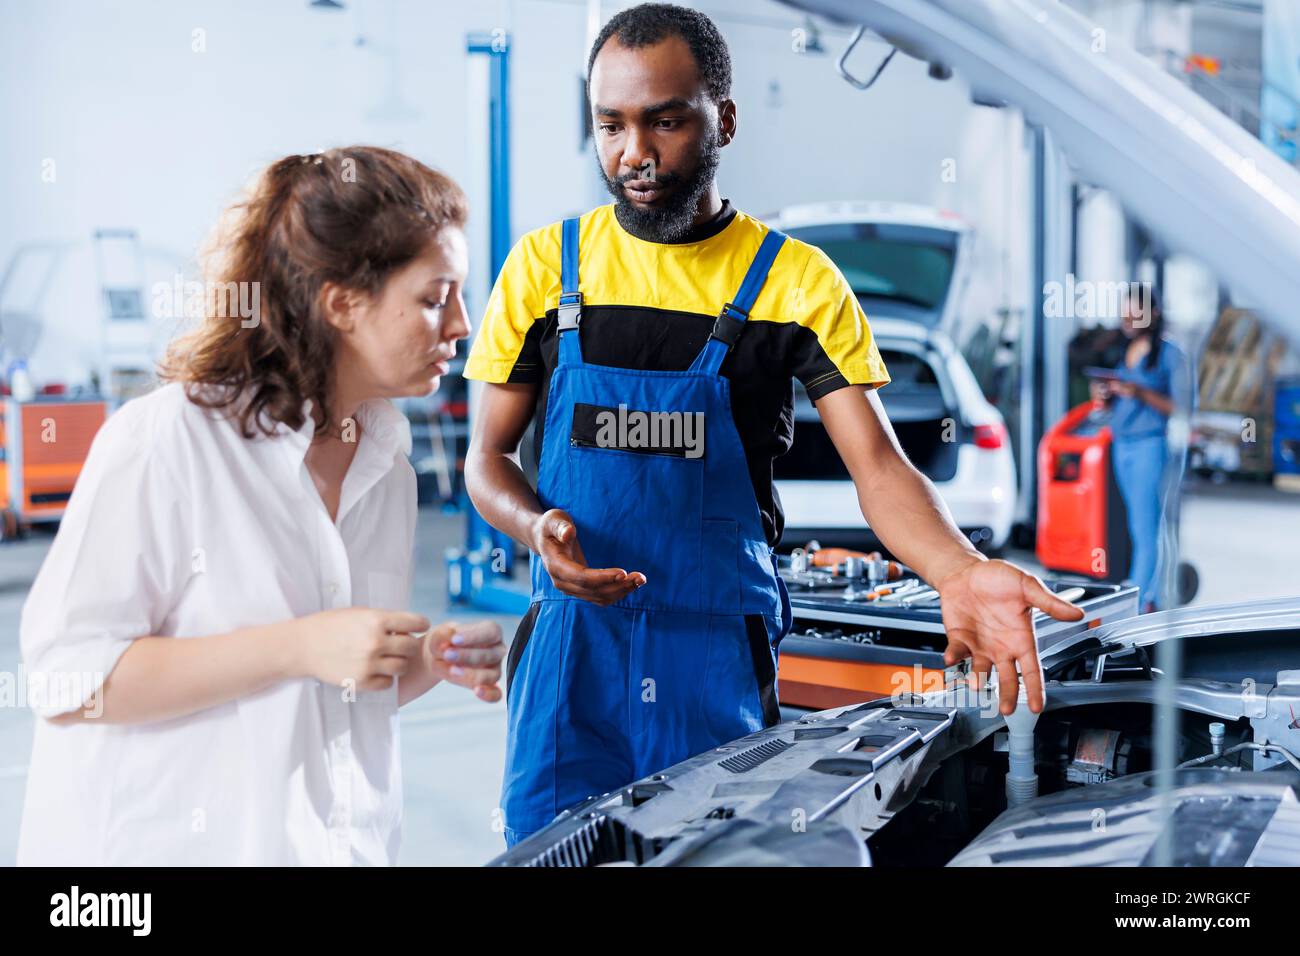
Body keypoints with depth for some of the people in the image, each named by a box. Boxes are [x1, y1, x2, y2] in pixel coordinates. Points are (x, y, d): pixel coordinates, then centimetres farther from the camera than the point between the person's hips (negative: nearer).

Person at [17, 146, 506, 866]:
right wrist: (299, 648, -24)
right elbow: (64, 681, -19)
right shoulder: (166, 438, -15)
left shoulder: (386, 468, 5)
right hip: (171, 844, -5)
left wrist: (431, 662, -6)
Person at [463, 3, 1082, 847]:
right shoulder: (546, 264, 3)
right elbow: (488, 456, 7)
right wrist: (537, 525, -16)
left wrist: (959, 571, -29)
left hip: (720, 654, -1)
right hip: (572, 640, 1)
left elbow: (881, 468, -9)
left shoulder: (796, 281, -1)